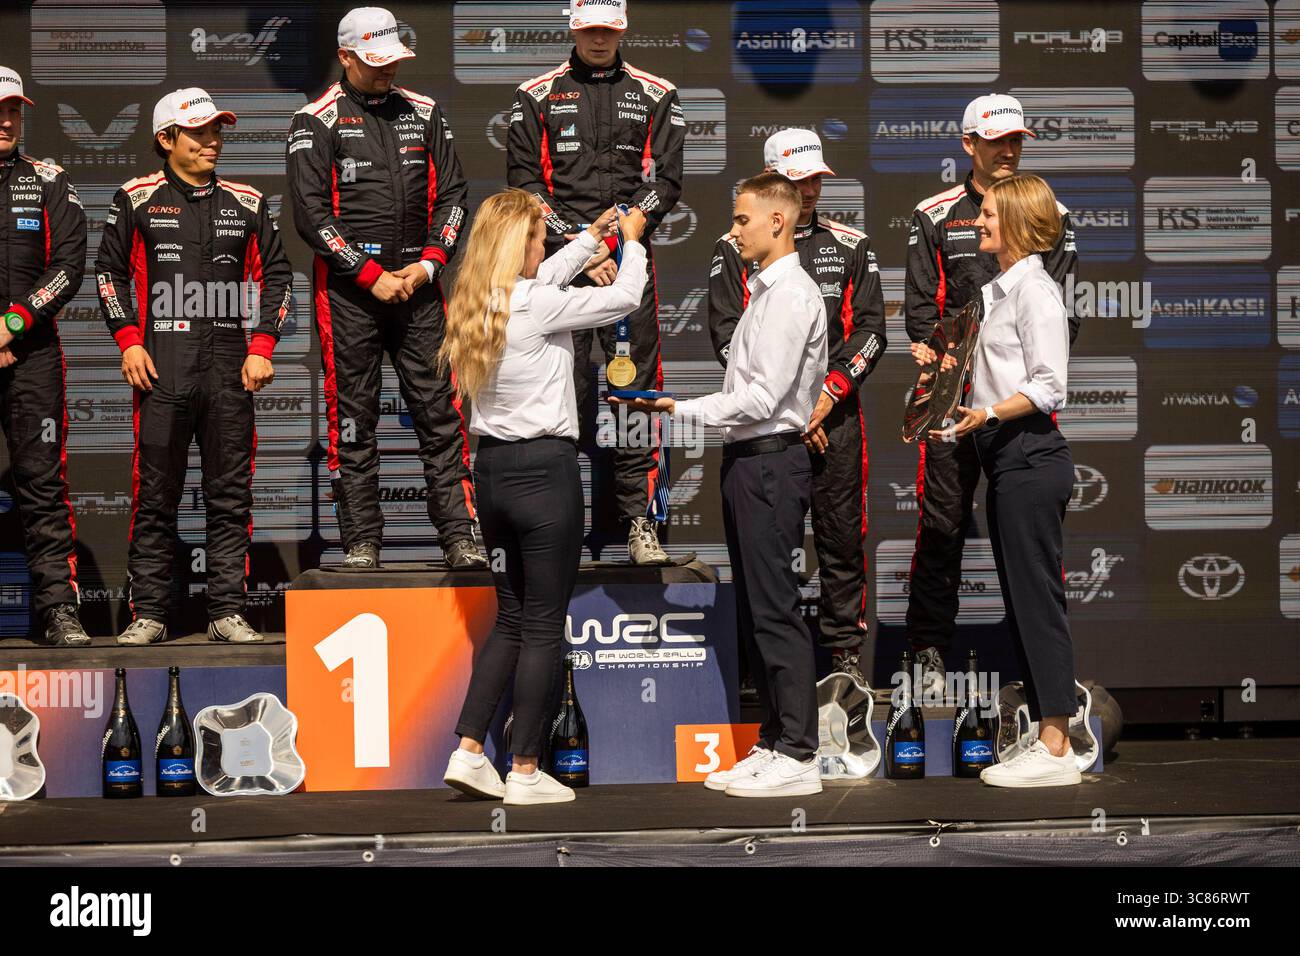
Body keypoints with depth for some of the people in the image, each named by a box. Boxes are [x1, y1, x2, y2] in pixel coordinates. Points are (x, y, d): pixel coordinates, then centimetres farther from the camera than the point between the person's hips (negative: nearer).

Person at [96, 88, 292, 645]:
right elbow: (110, 271, 9)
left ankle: (227, 613, 8)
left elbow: (276, 274, 15)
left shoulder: (246, 203, 13)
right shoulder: (137, 200, 7)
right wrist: (128, 340, -2)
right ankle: (148, 614, 4)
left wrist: (262, 346, 5)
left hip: (232, 369, 2)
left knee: (230, 496, 3)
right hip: (161, 368, -2)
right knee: (154, 496, -2)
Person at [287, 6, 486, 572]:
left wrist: (429, 262, -3)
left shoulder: (422, 114, 13)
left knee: (440, 412, -1)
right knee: (352, 420, 0)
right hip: (348, 291, -3)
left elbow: (452, 193, 12)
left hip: (417, 286, 3)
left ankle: (459, 536, 1)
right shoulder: (317, 122, -1)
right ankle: (361, 542, 6)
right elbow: (311, 214, -8)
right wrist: (372, 275, -11)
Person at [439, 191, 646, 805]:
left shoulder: (477, 303, 7)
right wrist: (631, 239, 13)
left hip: (492, 468, 8)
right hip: (543, 469, -8)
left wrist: (591, 236, 36)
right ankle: (525, 773, 3)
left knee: (511, 620, 16)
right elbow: (623, 298, -5)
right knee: (543, 627, 0)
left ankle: (468, 752, 10)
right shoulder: (536, 305, -16)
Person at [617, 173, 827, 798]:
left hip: (770, 460, -10)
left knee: (774, 608, -9)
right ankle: (774, 743, 18)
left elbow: (764, 396, -20)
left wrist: (680, 411, -15)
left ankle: (797, 757, -7)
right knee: (754, 610, 12)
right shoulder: (764, 293, 17)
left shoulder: (792, 295, -13)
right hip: (749, 461, 10)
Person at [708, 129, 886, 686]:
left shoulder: (851, 247, 10)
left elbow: (870, 330, 5)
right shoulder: (734, 249, 5)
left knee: (842, 536, 2)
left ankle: (846, 651, 11)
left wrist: (827, 395, -8)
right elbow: (727, 334, -1)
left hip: (836, 414, 1)